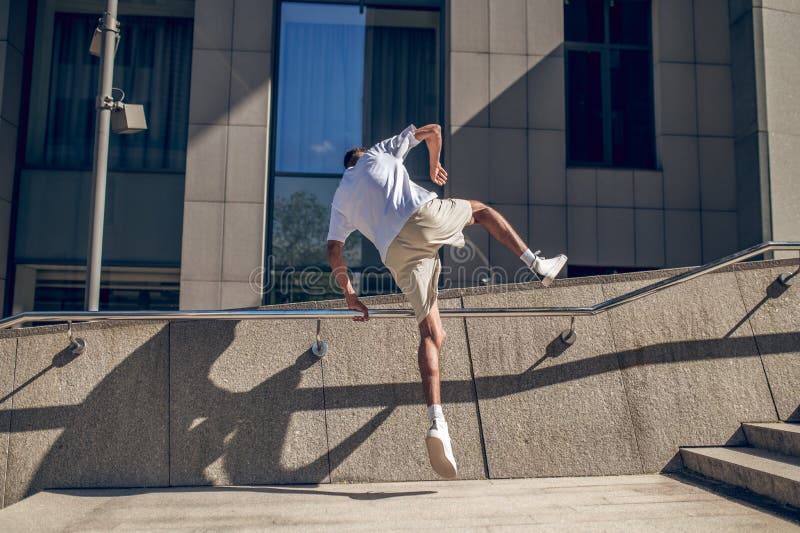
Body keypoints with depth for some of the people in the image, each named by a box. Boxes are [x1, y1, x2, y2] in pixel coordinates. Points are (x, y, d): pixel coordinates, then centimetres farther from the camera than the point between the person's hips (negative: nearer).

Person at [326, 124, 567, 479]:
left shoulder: (340, 199, 30)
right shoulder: (381, 152, 27)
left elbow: (333, 253, 21)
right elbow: (432, 131, 29)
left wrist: (350, 296, 27)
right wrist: (435, 166, 45)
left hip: (395, 254, 2)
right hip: (422, 215, -2)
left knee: (432, 335, 0)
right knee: (480, 210, 30)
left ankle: (437, 422, -16)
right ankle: (538, 265, 22)